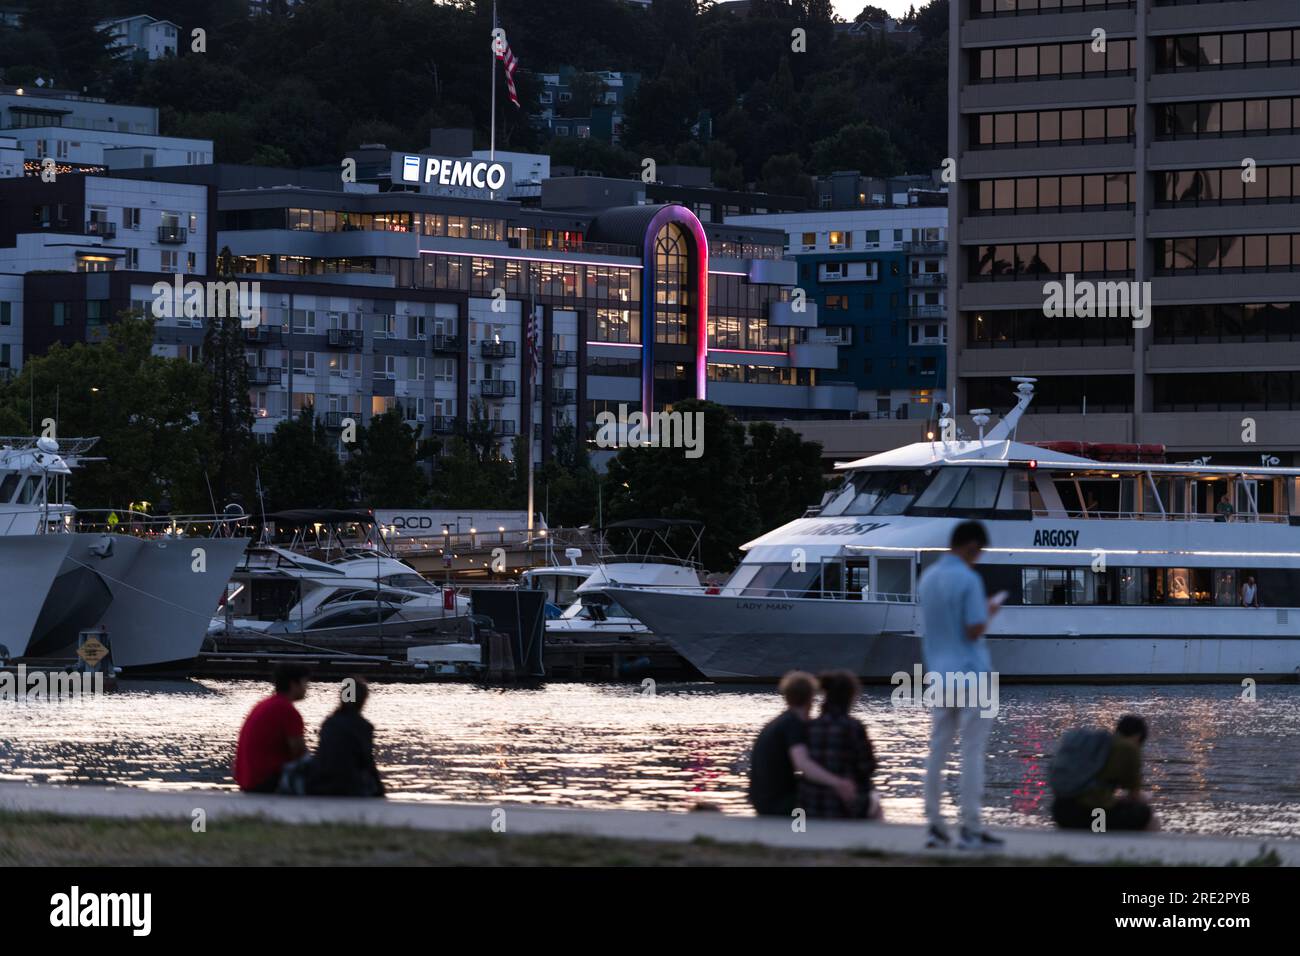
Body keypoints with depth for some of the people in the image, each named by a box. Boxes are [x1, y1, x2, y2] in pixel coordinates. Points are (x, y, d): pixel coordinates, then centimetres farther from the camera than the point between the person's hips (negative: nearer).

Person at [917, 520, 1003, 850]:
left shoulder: (928, 578, 10)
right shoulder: (968, 580, -14)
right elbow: (975, 630, -17)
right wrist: (988, 613, 0)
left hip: (939, 675, 7)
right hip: (970, 674, -7)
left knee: (938, 750, 9)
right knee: (972, 752, -3)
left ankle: (935, 826, 9)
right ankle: (971, 828, -4)